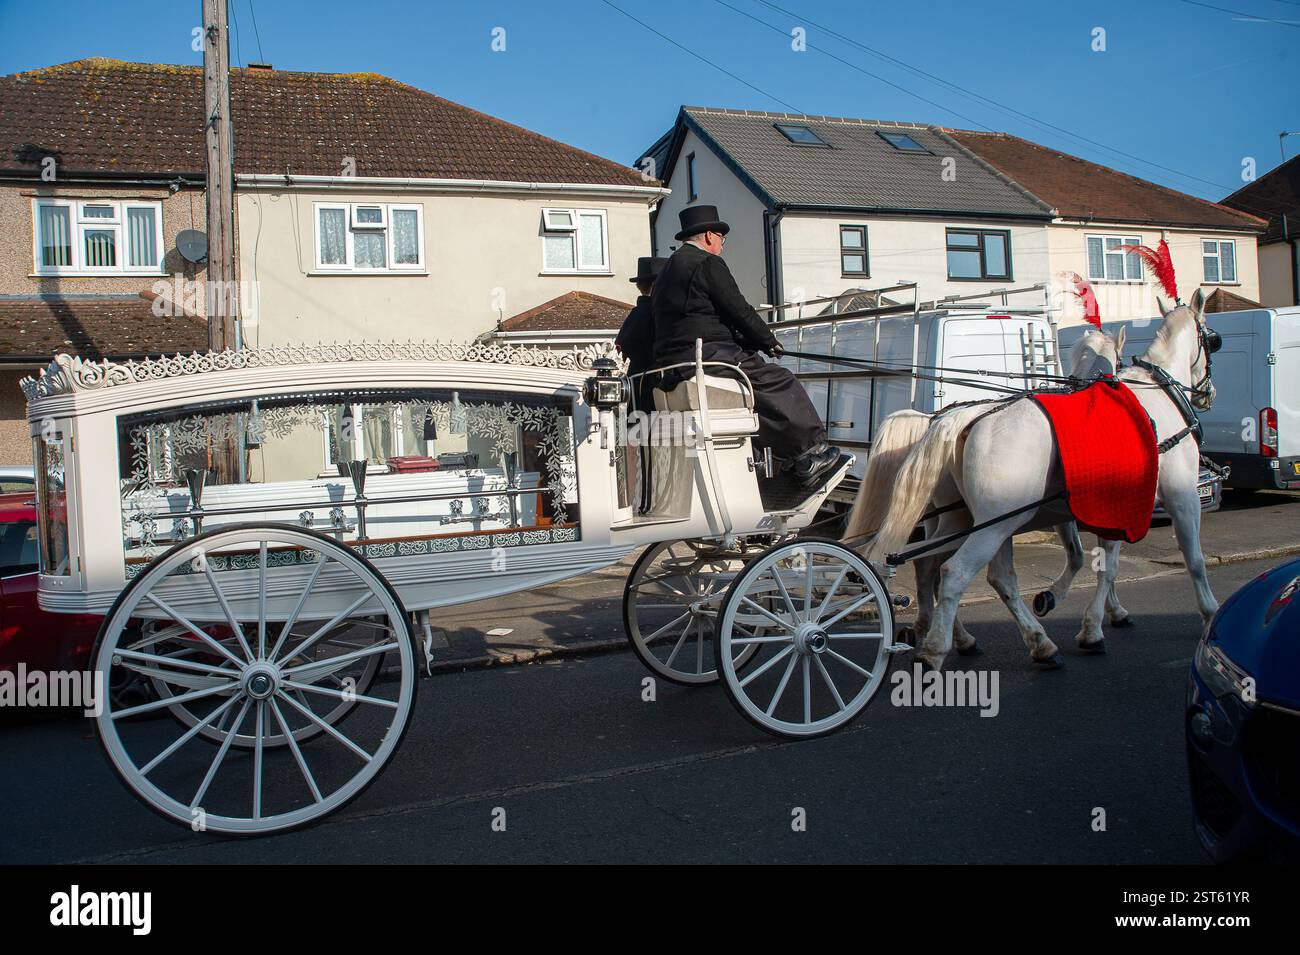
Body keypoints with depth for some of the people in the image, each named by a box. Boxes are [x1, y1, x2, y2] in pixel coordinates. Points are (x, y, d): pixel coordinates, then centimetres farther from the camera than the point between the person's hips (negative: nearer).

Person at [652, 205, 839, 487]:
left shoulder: (666, 271, 24)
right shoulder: (708, 263, -5)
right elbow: (739, 311, -8)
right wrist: (769, 341, 8)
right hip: (708, 358, -10)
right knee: (780, 382, -2)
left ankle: (793, 461, 13)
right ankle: (812, 451, 3)